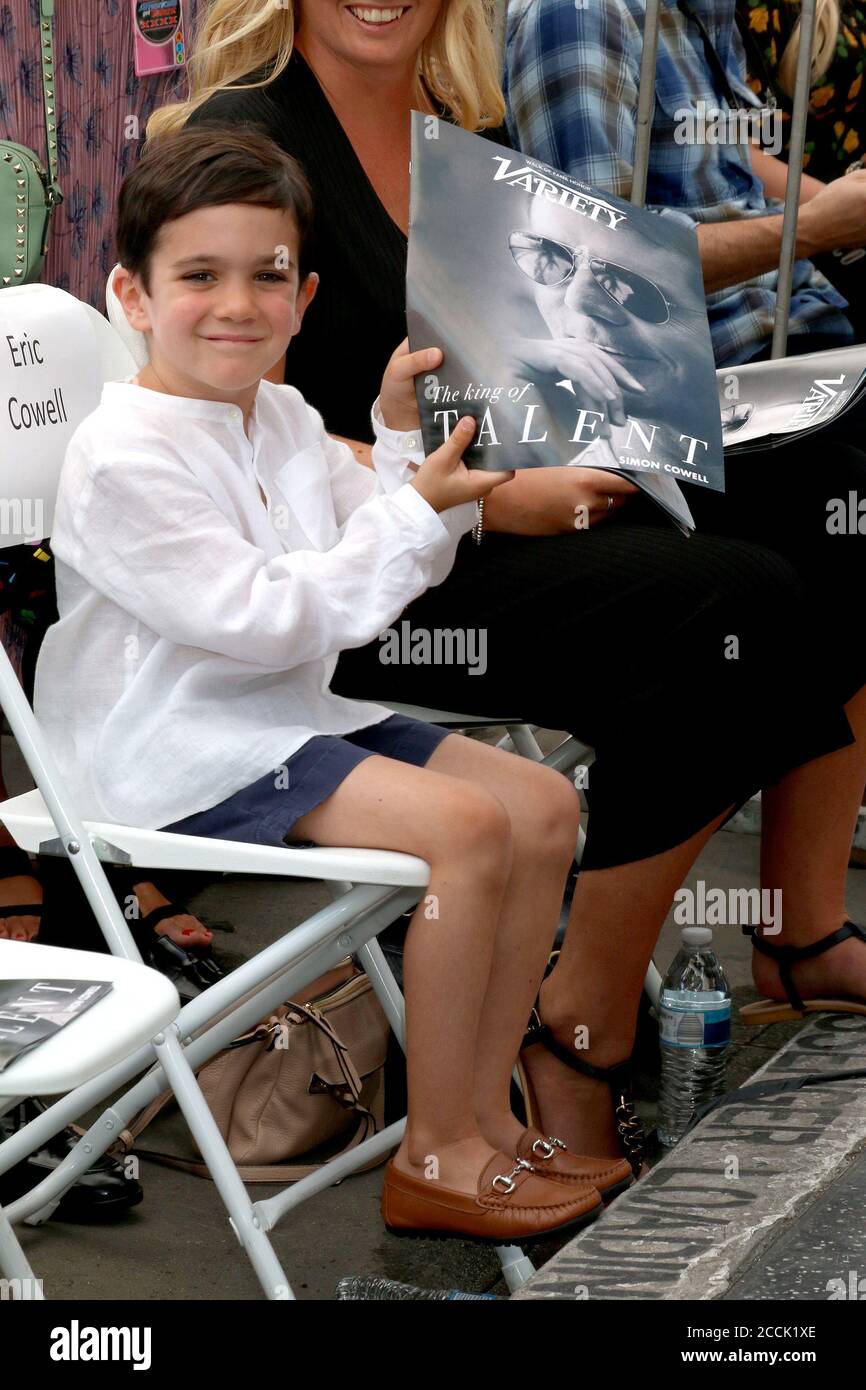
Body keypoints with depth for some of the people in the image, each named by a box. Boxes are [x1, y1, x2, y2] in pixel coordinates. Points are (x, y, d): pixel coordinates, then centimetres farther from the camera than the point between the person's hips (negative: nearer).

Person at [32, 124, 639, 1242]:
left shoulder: (285, 419, 10)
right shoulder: (124, 458, -18)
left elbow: (397, 570, 12)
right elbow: (265, 617, -22)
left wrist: (406, 438, -3)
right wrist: (417, 509, -19)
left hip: (291, 711, 10)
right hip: (179, 751, -10)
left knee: (544, 804, 1)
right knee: (466, 826, -24)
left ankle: (481, 1111, 8)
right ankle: (433, 1157, -13)